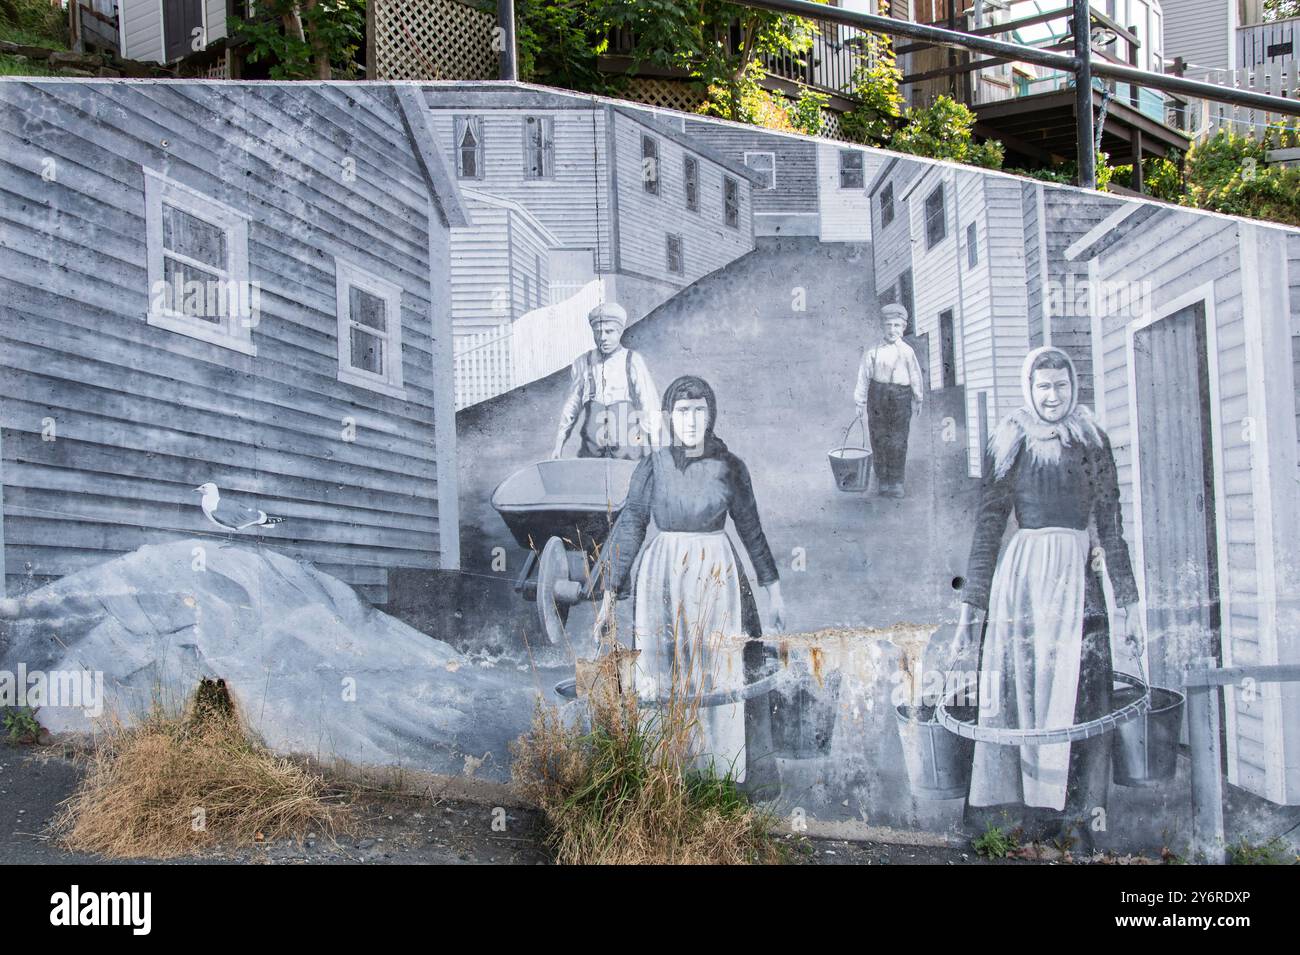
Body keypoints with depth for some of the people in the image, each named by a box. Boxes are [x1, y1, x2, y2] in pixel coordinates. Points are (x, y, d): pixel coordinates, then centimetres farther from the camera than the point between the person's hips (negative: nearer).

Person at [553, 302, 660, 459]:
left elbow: (650, 405, 0)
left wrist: (656, 451, -2)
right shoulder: (583, 363, 8)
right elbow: (571, 405, 15)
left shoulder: (634, 361, 0)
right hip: (592, 451, 2)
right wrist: (559, 444, 13)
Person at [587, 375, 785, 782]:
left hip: (716, 578, 1)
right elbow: (628, 528, 2)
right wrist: (608, 597, -1)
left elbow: (752, 531, 12)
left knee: (718, 682, 1)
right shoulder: (652, 466, 0)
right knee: (660, 683, 0)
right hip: (662, 580, 0)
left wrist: (773, 591, 15)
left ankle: (721, 777, 13)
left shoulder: (731, 467, 3)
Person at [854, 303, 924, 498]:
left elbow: (915, 376, 12)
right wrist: (860, 401, 2)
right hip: (877, 394, 0)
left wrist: (918, 399, 16)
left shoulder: (907, 351, 4)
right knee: (879, 439, 3)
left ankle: (896, 482, 8)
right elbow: (863, 377, 3)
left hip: (901, 396, 0)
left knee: (898, 441, 0)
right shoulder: (872, 352, 1)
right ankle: (882, 480, 15)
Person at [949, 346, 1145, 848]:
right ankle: (1033, 815, 5)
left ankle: (1074, 816, 4)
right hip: (1022, 575, 0)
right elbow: (987, 529, 6)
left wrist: (1129, 602, 6)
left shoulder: (1093, 444, 10)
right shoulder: (1008, 445, 7)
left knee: (1078, 697, -3)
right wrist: (970, 608, 2)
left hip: (1079, 578, 1)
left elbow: (1112, 528, 10)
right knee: (1021, 691, -2)